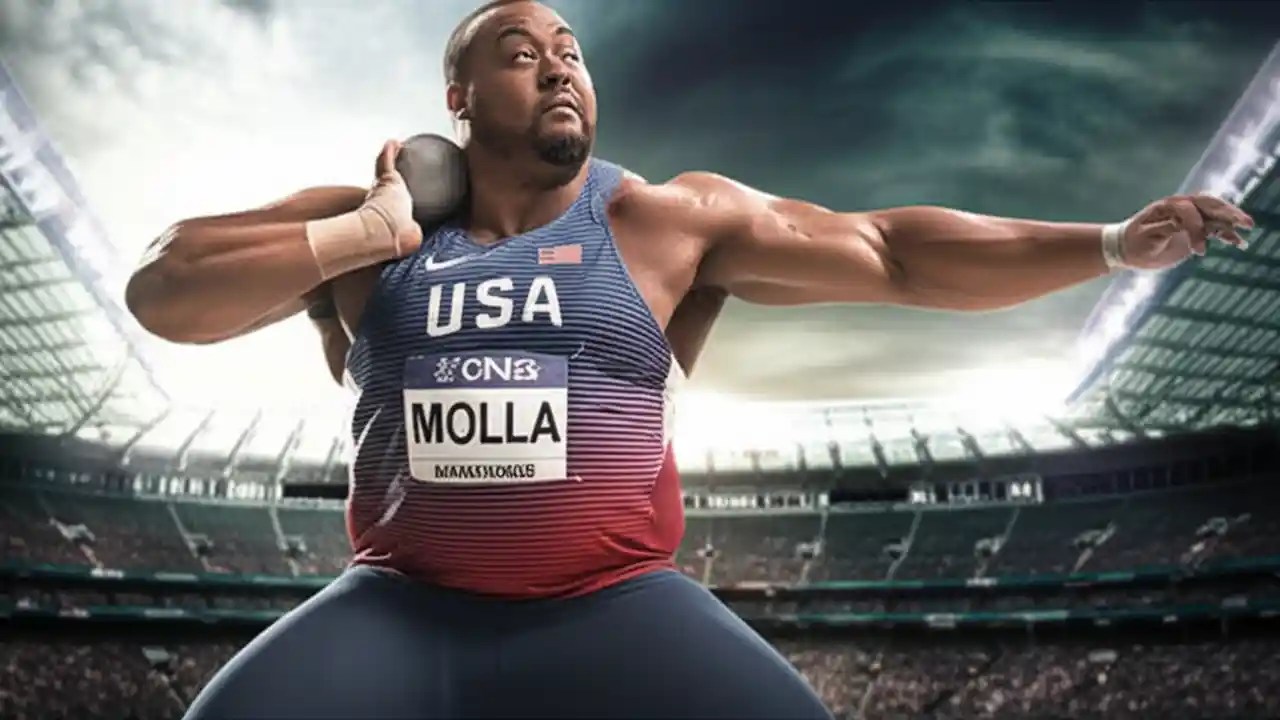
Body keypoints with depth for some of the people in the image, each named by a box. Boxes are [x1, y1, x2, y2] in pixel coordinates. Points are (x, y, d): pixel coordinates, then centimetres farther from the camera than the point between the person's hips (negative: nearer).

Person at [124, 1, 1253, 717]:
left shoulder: (669, 218, 3)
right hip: (399, 609, 2)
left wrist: (1107, 245, -3)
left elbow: (889, 253, 2)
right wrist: (354, 238, -7)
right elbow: (160, 293, 4)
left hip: (609, 609, -1)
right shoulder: (361, 227, 6)